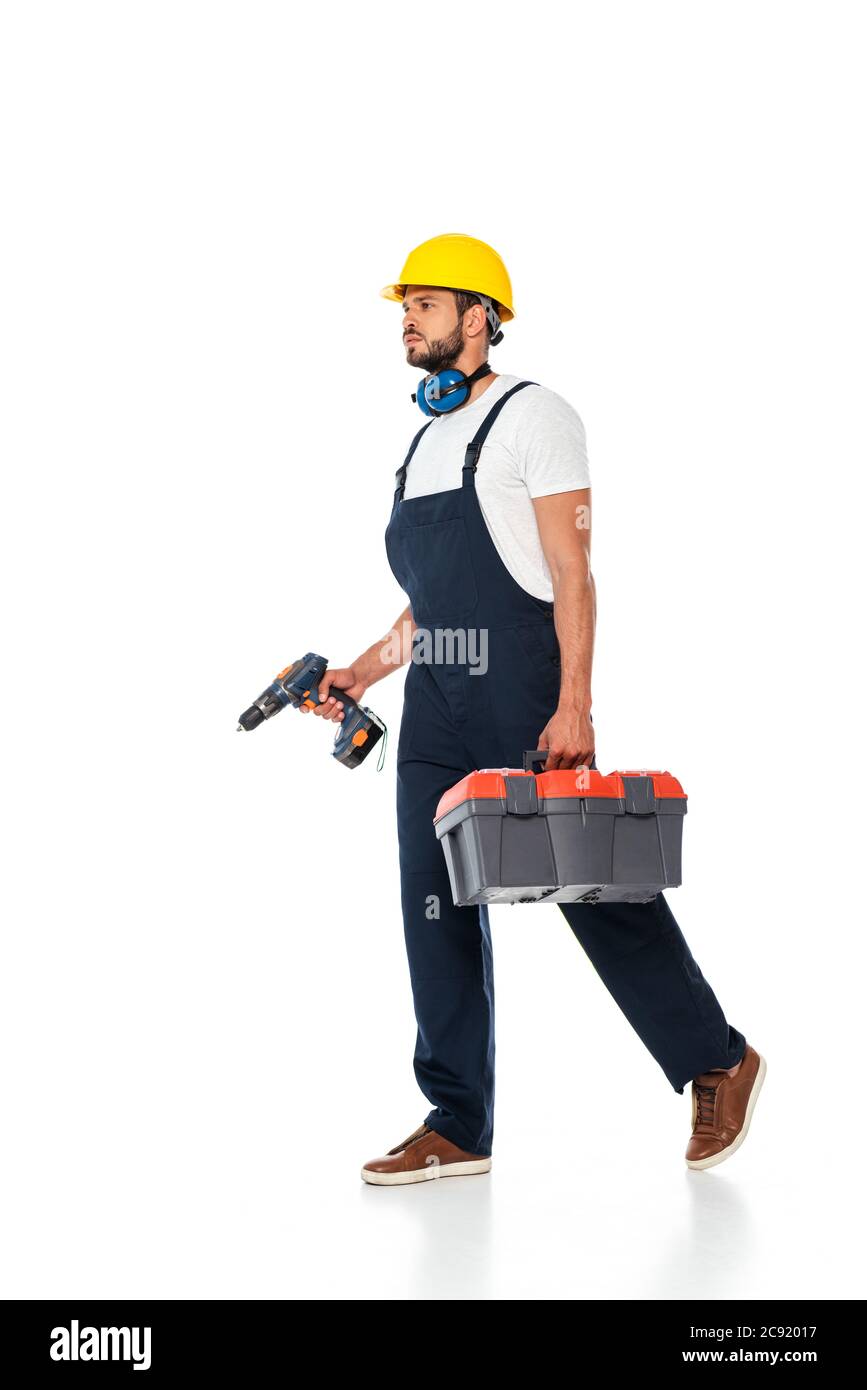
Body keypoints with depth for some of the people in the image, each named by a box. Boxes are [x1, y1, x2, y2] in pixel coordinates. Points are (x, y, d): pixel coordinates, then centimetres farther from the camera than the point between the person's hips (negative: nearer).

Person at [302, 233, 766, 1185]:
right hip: (436, 713, 8)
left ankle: (718, 1064, 14)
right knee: (436, 912, 4)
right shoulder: (427, 440, 19)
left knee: (595, 890, -3)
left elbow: (572, 575, -12)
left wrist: (573, 706, -20)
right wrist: (361, 673, 16)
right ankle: (457, 1126, 10)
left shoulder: (530, 415, -5)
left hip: (523, 703, -8)